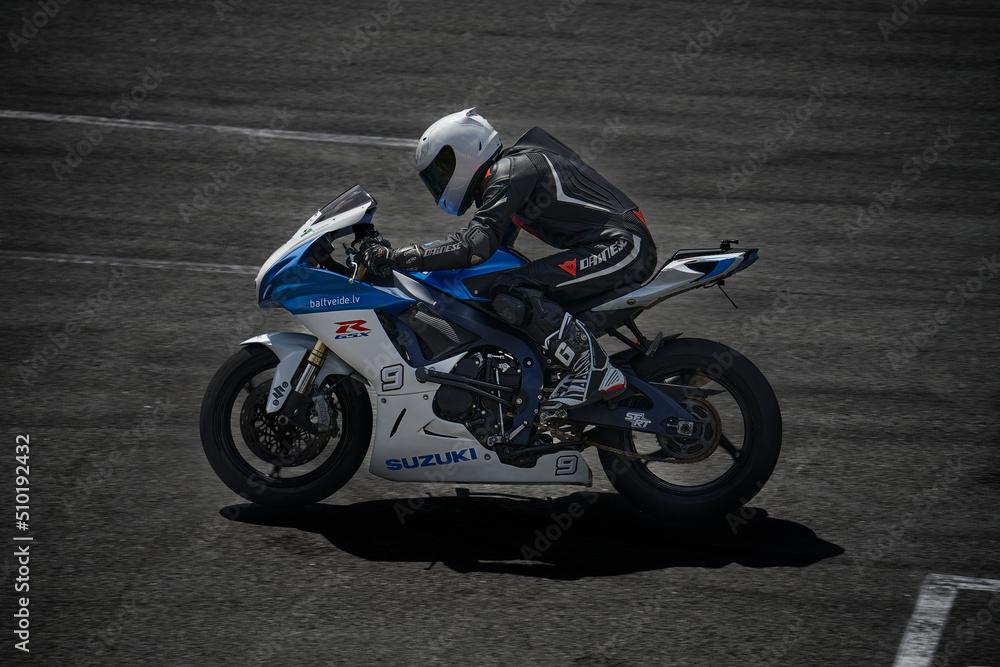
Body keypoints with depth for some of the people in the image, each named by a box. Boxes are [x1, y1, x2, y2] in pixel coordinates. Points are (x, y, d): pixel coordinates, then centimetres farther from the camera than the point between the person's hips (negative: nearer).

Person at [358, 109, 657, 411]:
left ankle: (596, 372, -21)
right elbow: (497, 240, 30)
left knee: (509, 293, -23)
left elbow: (477, 244, -23)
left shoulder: (509, 171, -11)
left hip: (622, 245, -11)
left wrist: (396, 257, -22)